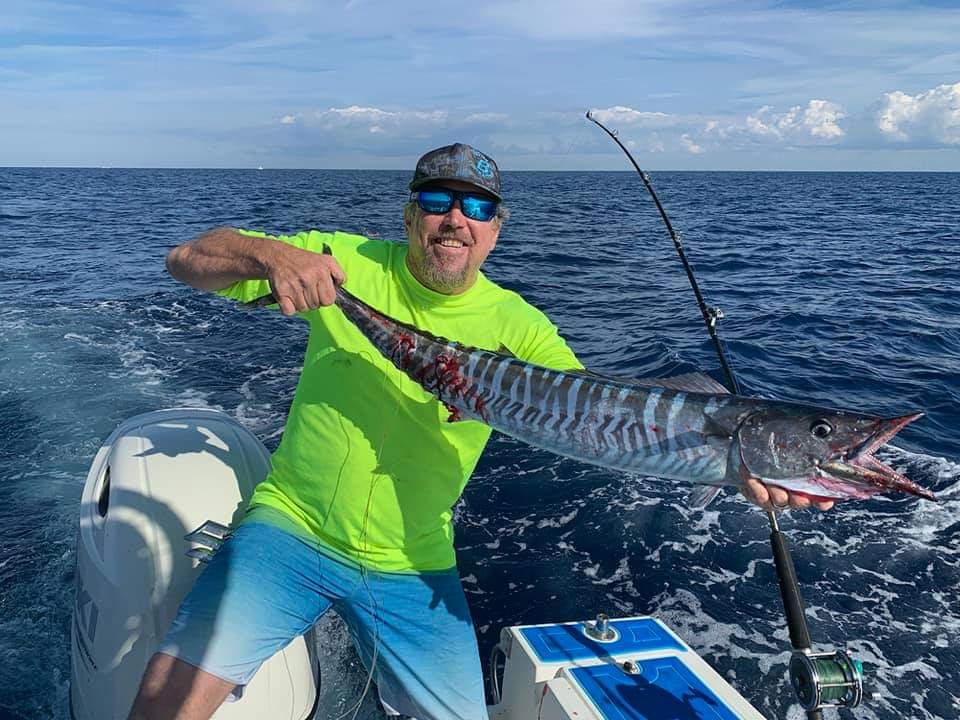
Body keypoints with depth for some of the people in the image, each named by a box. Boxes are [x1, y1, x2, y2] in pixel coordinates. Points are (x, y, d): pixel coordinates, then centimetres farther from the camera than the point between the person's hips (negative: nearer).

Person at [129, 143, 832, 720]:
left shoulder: (517, 326, -5)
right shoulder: (347, 262, -7)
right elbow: (187, 258, -6)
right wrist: (270, 253, -29)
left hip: (412, 566, 2)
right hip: (292, 526, -1)